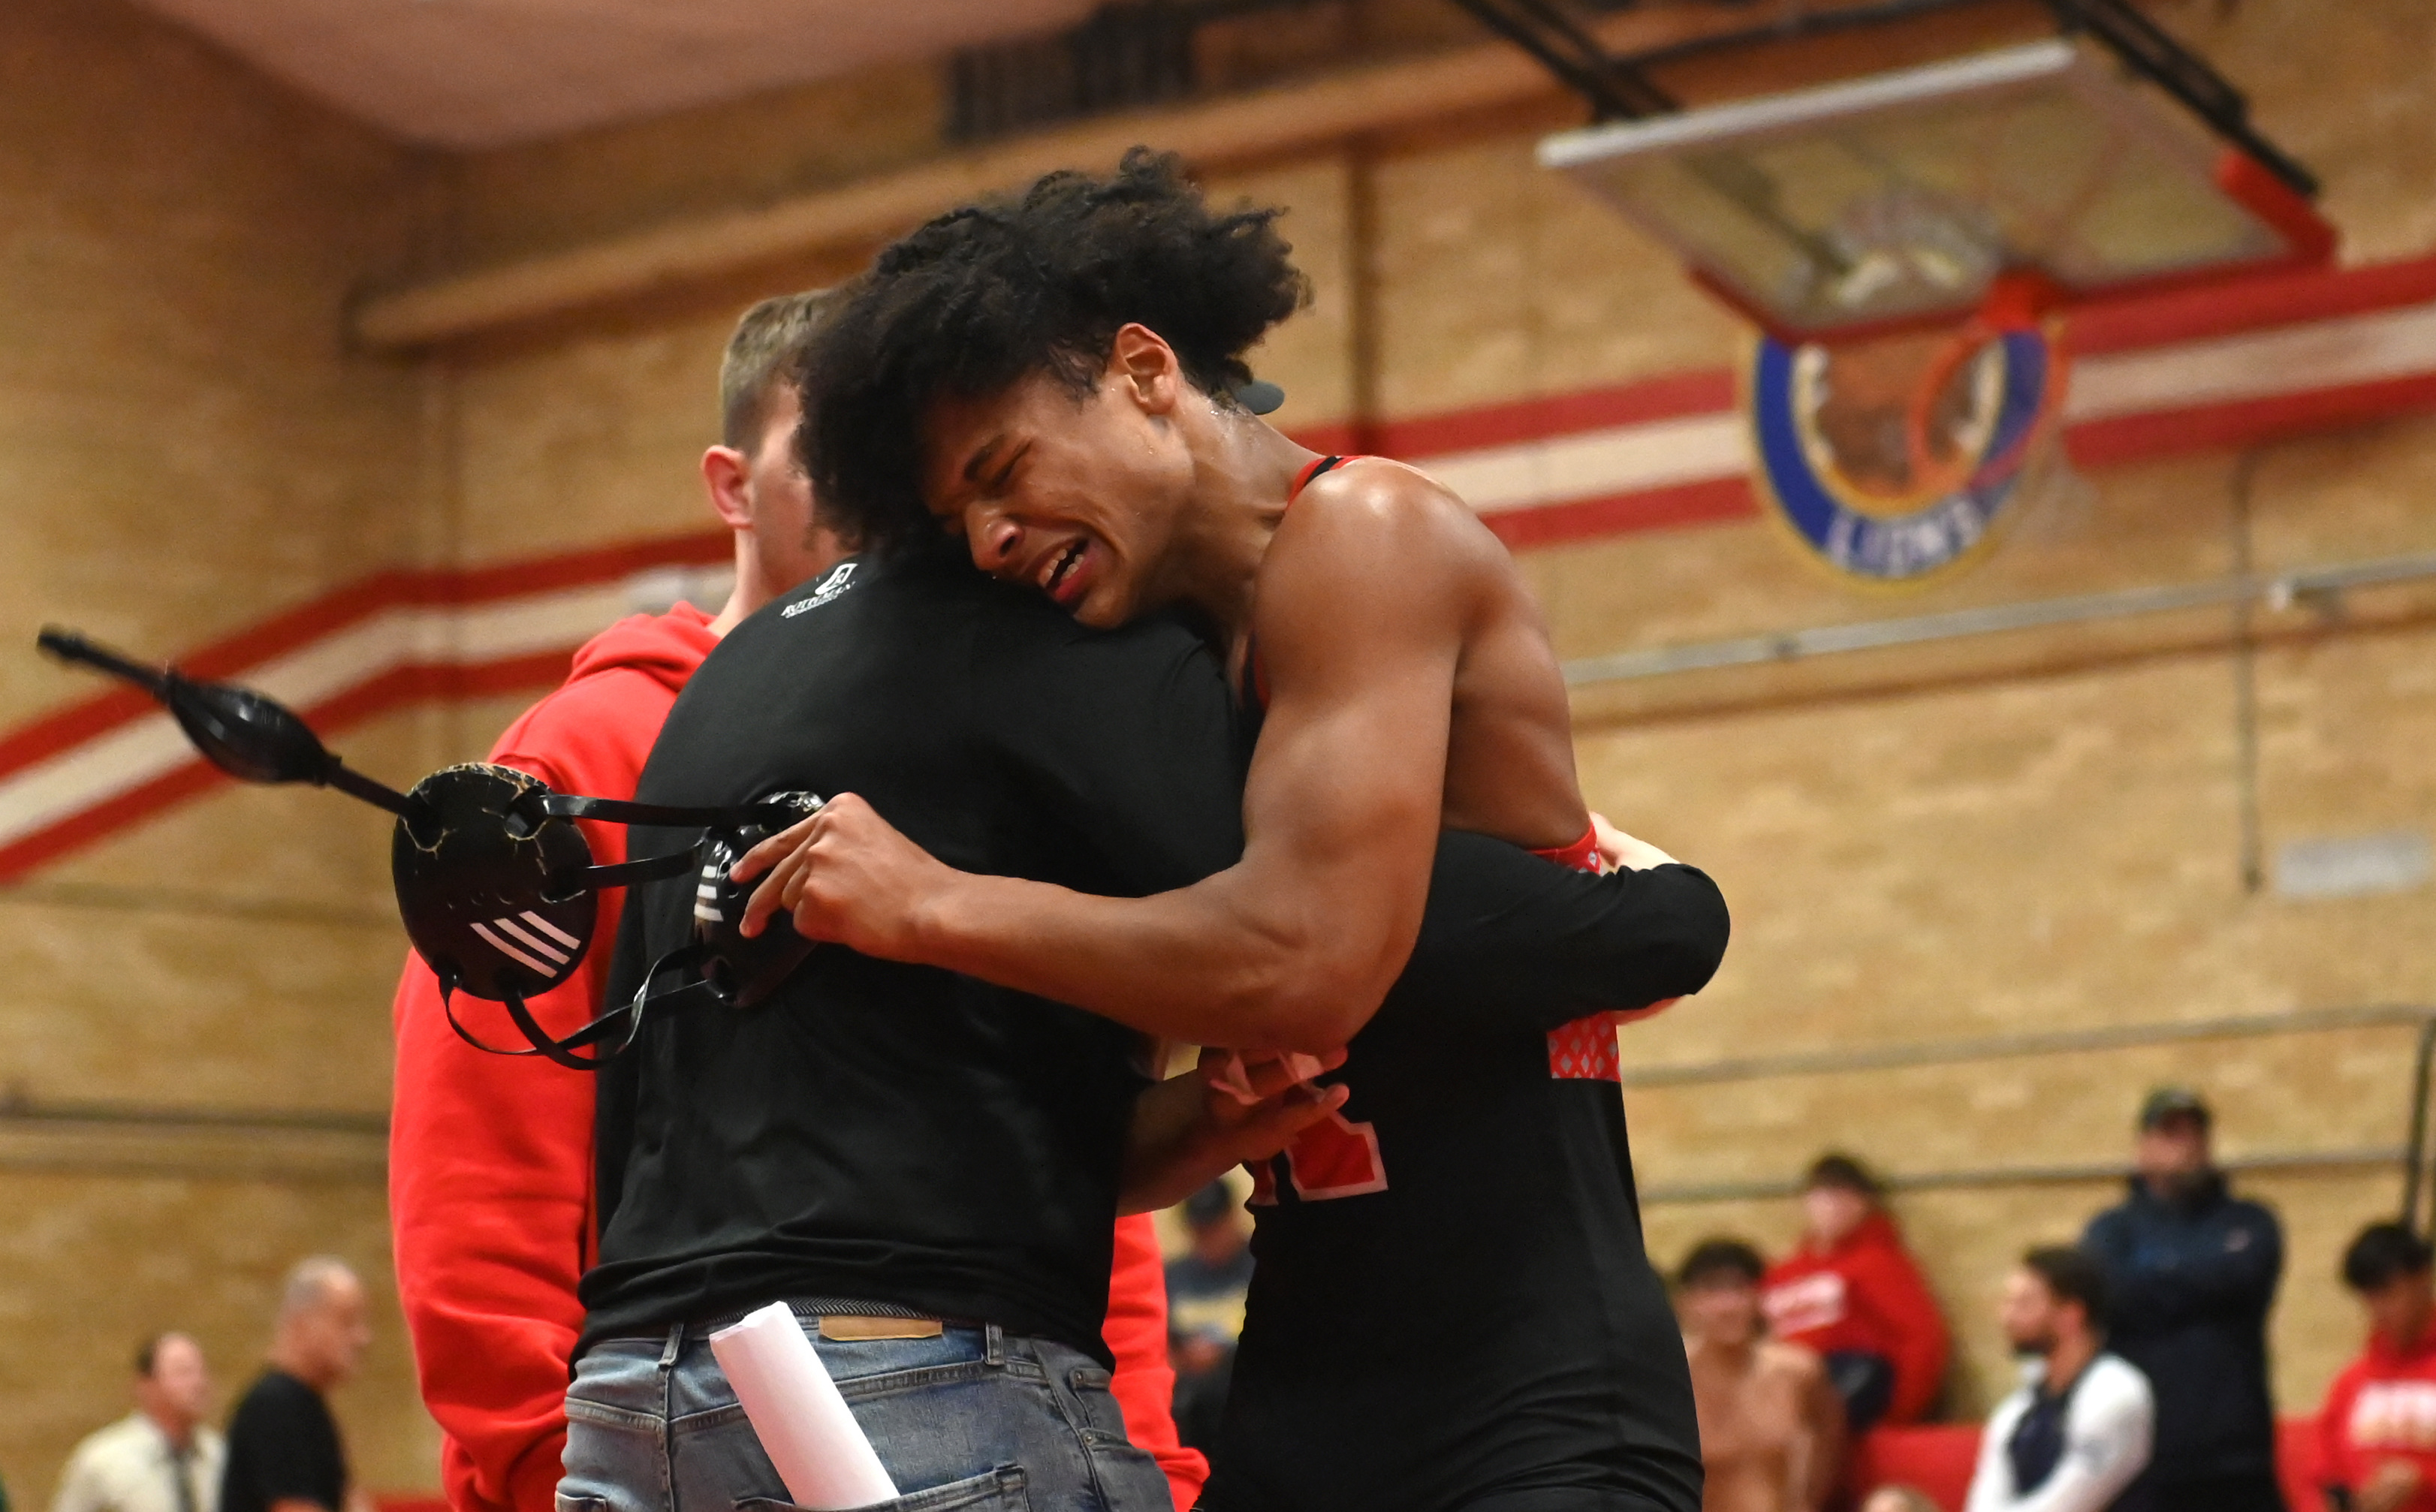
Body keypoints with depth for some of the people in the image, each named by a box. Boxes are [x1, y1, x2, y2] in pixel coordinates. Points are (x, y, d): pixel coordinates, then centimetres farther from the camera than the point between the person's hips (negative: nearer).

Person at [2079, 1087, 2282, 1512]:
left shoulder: (2249, 1224, 11)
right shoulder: (2112, 1230, 10)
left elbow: (2238, 1278, -10)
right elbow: (2110, 1294, -11)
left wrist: (2157, 1273, -2)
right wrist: (2198, 1278, -6)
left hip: (2236, 1459, 1)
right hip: (2143, 1464, -1)